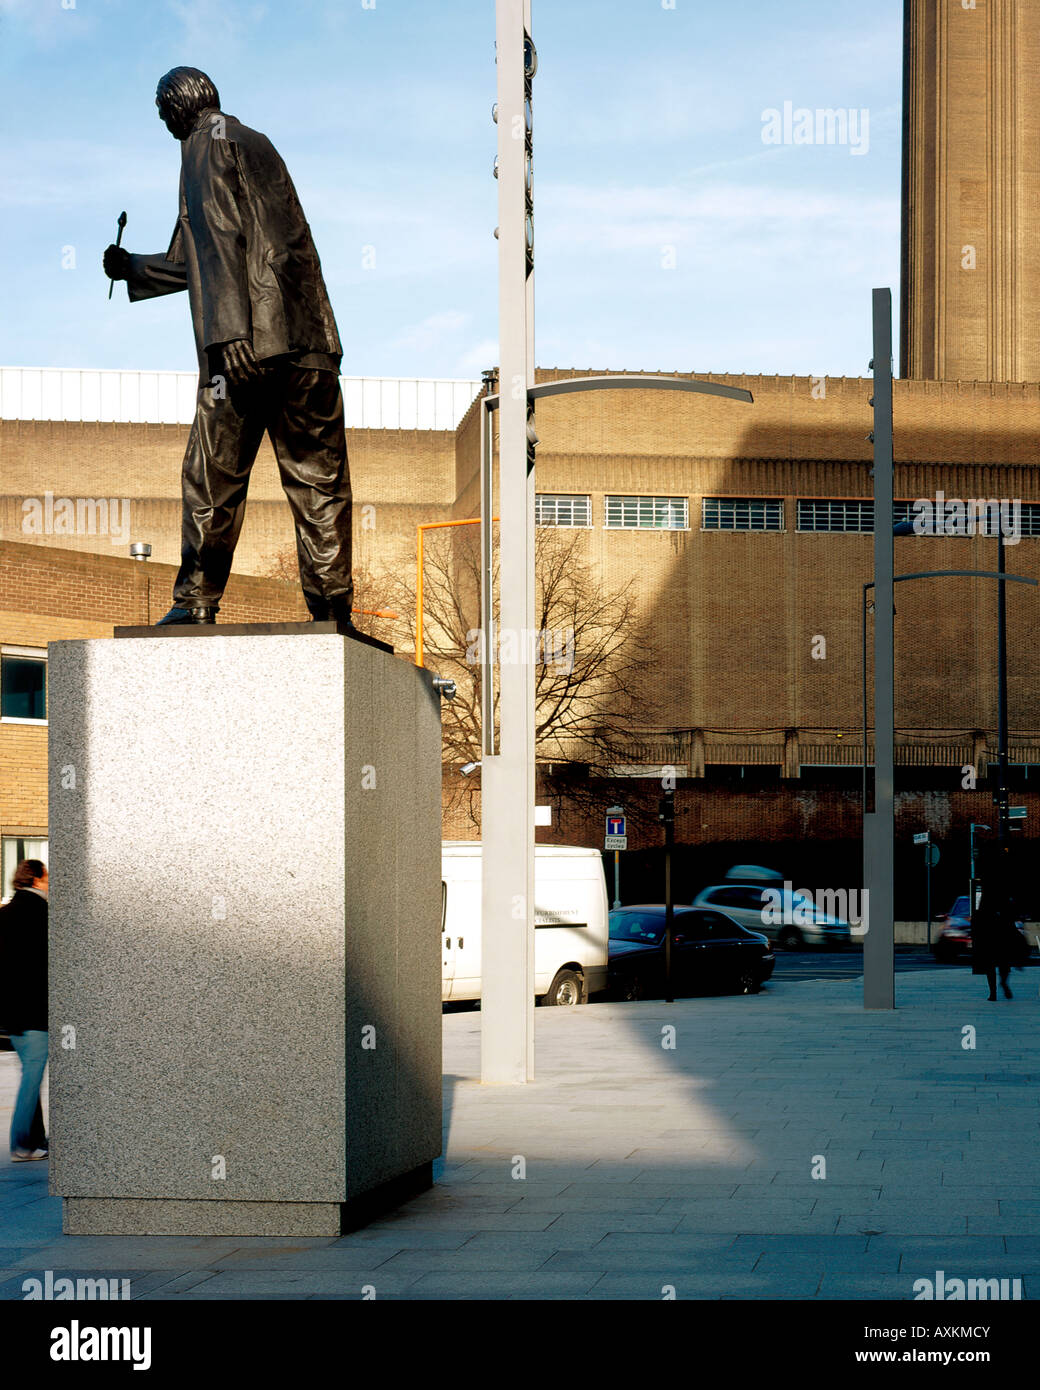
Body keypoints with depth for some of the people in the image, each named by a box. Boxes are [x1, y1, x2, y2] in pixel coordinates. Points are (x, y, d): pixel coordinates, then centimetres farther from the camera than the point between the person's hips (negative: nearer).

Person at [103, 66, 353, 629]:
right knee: (319, 478, 2)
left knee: (212, 478, -1)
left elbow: (220, 239, -12)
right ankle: (333, 609, -3)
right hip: (310, 344, 7)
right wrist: (132, 269, 46)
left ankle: (197, 604, 0)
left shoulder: (207, 143, 4)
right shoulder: (258, 145, 29)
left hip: (248, 344, -7)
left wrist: (229, 335, -19)